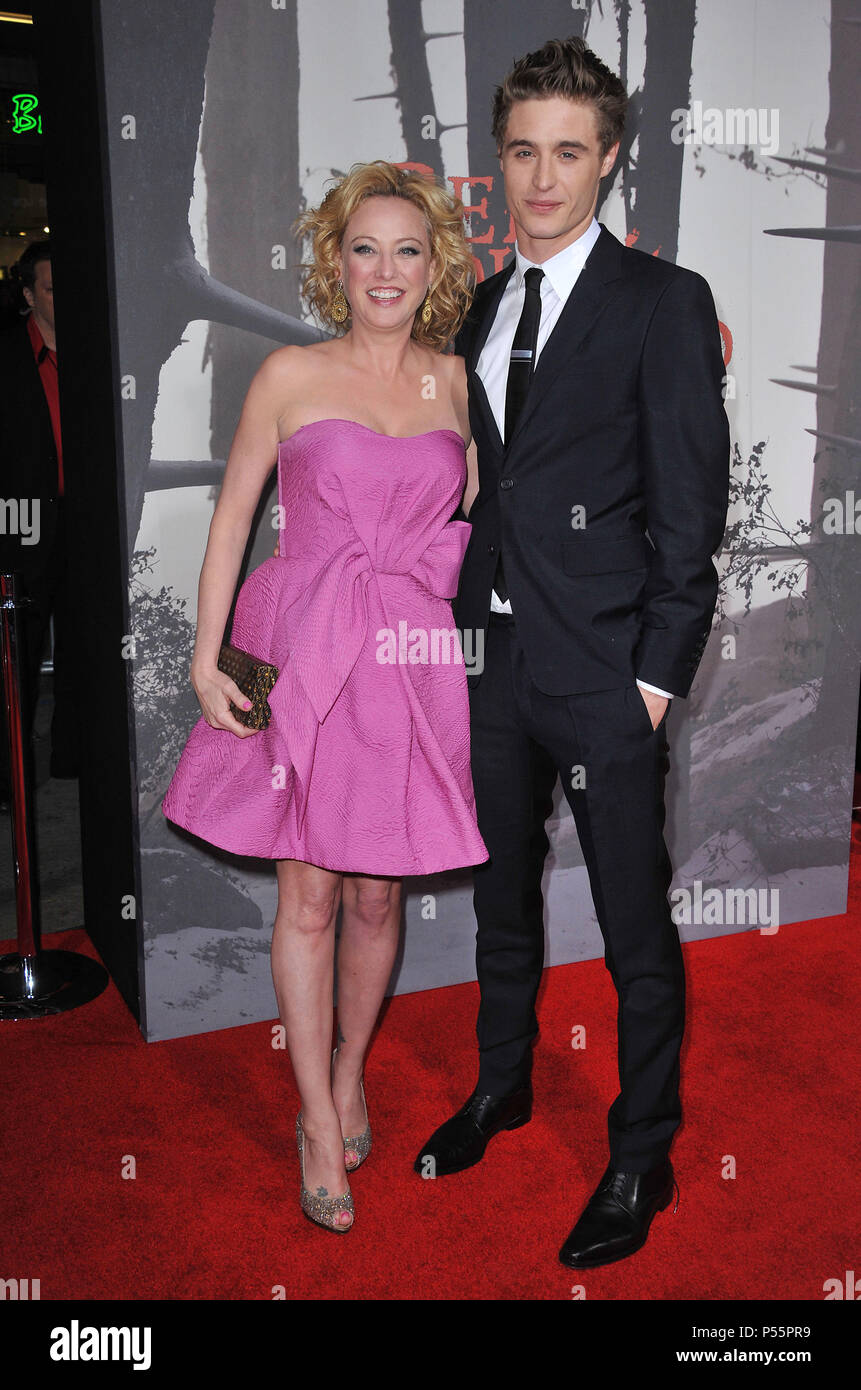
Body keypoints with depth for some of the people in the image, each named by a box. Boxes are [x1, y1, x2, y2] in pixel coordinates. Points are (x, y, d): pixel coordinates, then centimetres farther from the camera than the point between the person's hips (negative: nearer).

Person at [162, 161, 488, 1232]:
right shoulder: (291, 375, 0)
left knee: (377, 896, 10)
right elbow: (232, 515, 3)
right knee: (307, 896, 2)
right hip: (300, 658, -2)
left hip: (409, 664, 2)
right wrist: (206, 659, -3)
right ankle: (321, 1129, 18)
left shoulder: (455, 381, 7)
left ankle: (347, 1074, 35)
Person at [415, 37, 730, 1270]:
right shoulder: (483, 307, 12)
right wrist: (466, 621, 8)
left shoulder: (663, 303, -6)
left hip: (605, 672, -6)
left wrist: (658, 673, -13)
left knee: (635, 927, 5)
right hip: (496, 659, 6)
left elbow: (692, 506, -9)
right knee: (502, 895, 20)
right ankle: (503, 1086, 42)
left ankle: (643, 1157, 24)